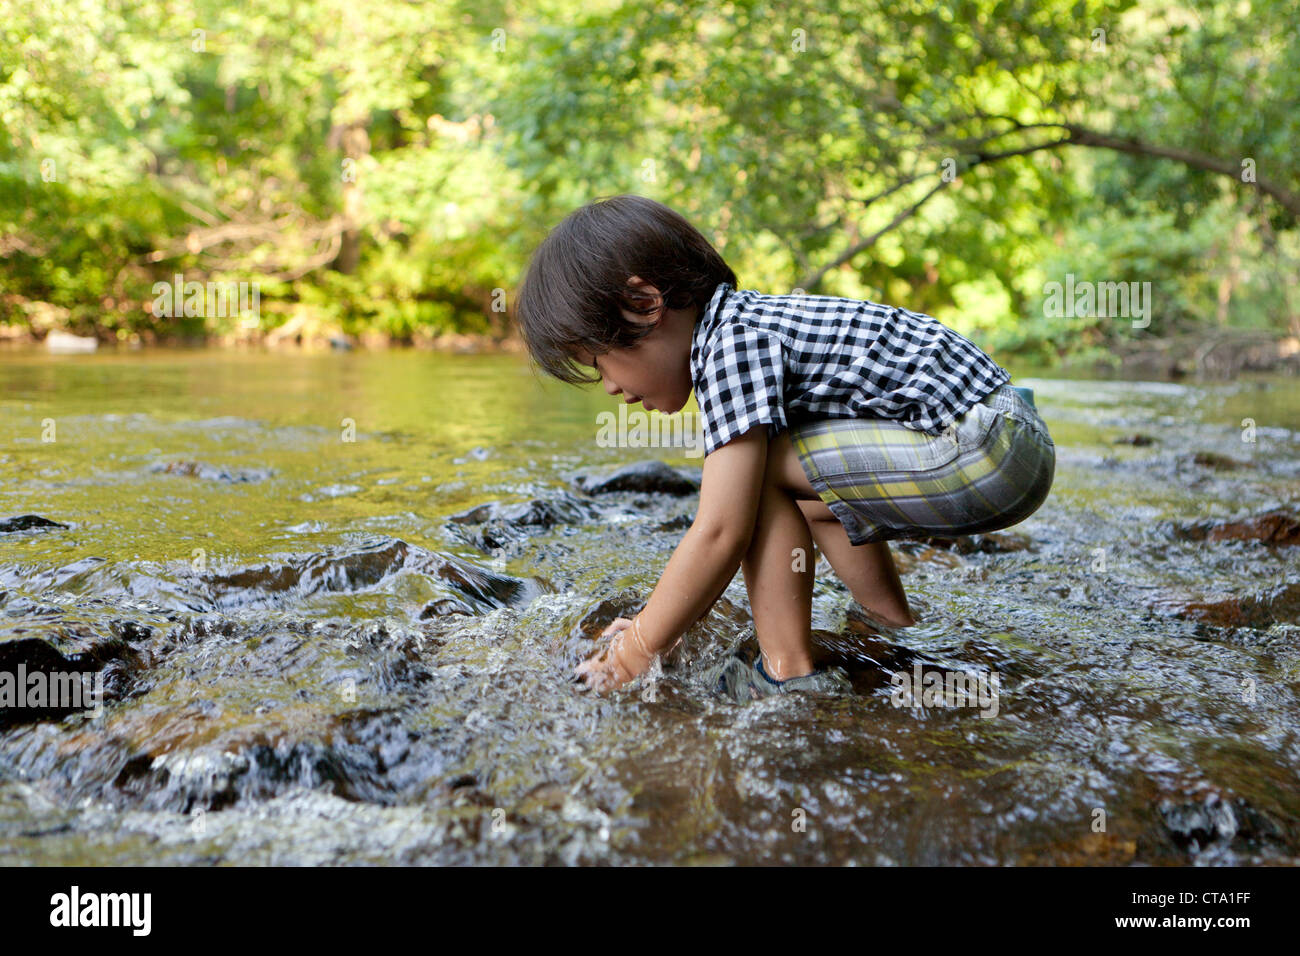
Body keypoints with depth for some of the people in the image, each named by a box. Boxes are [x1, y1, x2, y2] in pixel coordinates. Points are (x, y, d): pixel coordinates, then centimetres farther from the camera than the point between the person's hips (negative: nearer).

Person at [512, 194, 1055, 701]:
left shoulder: (732, 343, -16)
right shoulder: (743, 323, 15)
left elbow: (721, 532, -20)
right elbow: (735, 517, 19)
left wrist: (637, 652, -9)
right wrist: (666, 622, 20)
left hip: (985, 456, -11)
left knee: (761, 470, -13)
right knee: (809, 495, 27)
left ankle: (788, 675, -9)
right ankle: (898, 635, 32)